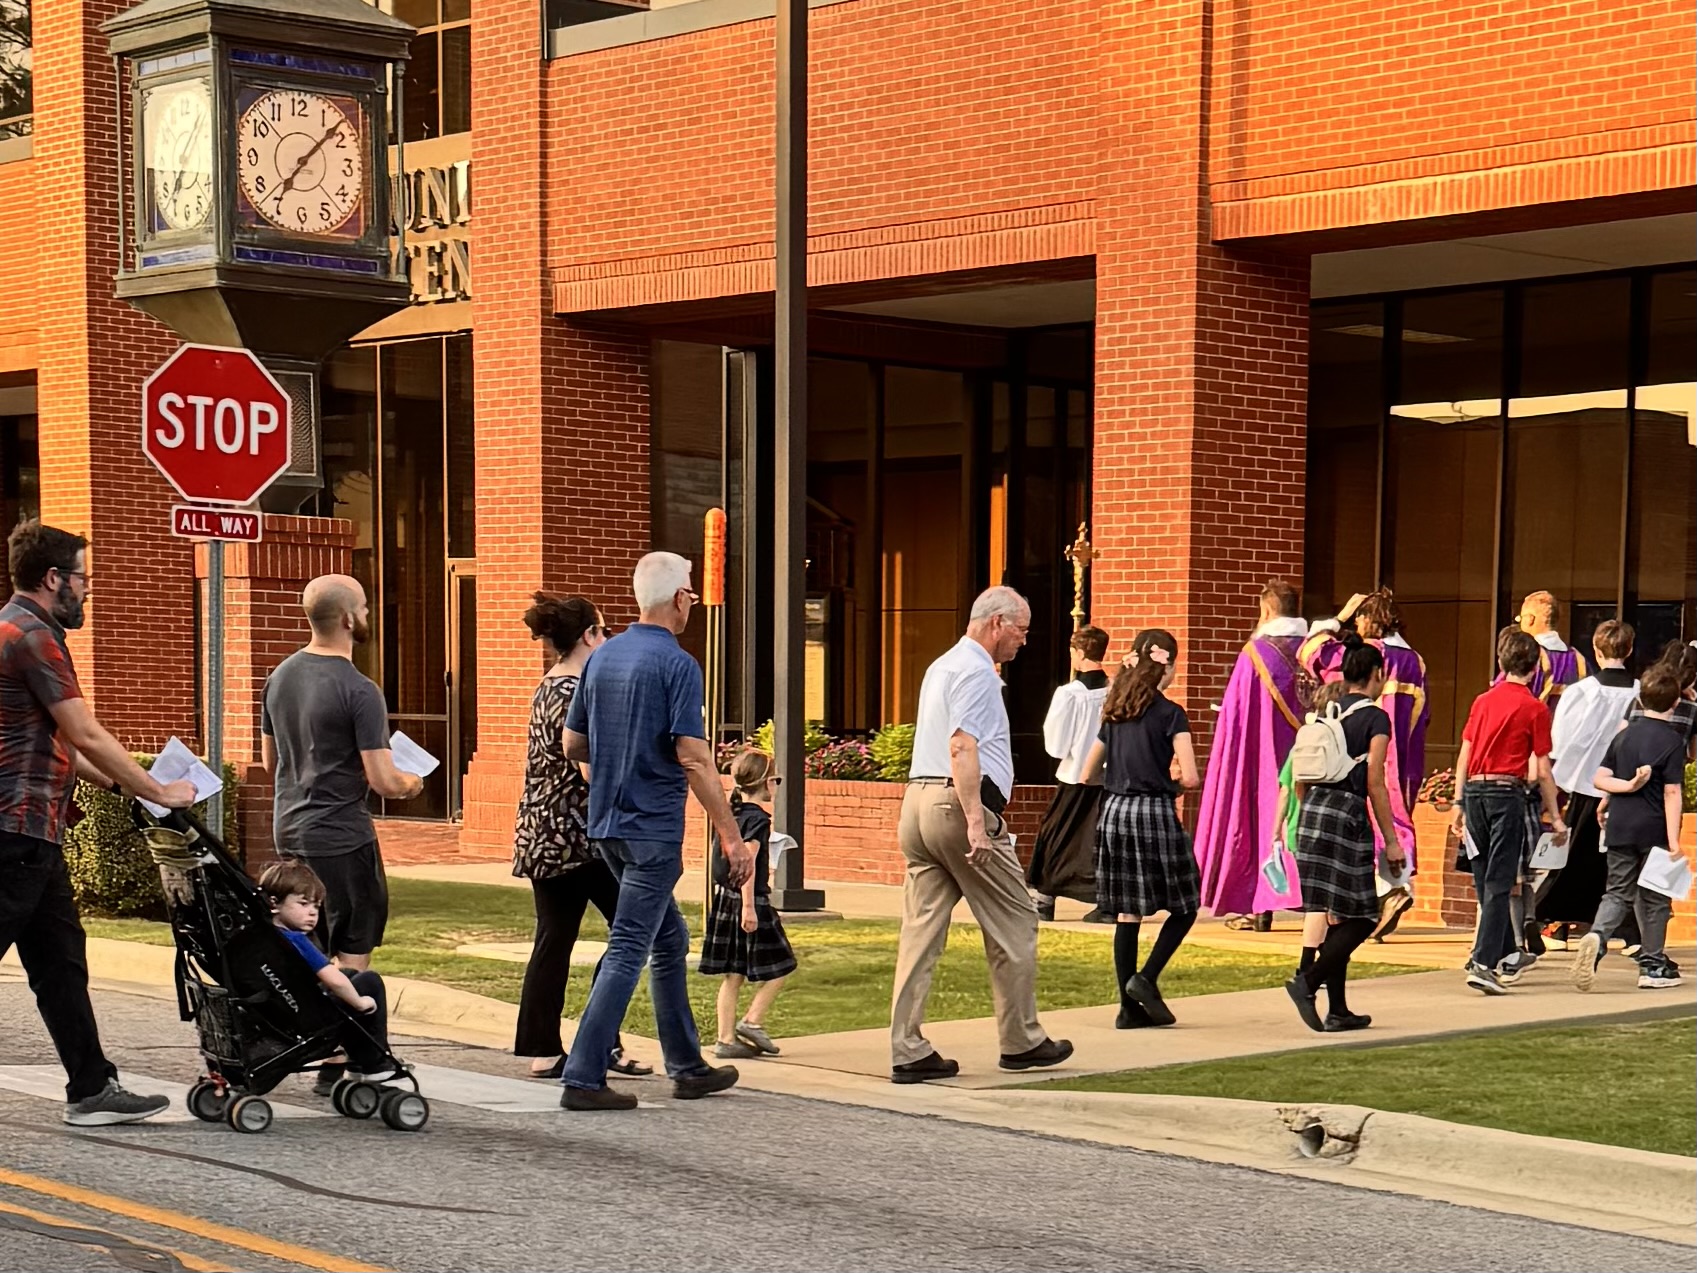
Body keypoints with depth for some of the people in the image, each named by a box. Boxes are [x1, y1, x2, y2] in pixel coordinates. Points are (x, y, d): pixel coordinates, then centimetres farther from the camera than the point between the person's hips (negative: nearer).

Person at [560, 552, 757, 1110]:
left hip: (608, 823, 8)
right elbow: (694, 759, -18)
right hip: (653, 827, -8)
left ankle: (687, 1067, 24)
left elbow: (573, 745, 14)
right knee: (628, 949, -6)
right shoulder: (677, 665, -13)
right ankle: (583, 1078, -8)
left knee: (670, 938, 18)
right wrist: (732, 837, -14)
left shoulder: (601, 658, 9)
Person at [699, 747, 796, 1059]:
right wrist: (749, 907, -23)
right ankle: (752, 1021, 2)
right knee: (779, 967, 5)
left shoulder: (729, 814, 10)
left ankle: (726, 1038, 9)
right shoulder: (758, 818, -13)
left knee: (732, 975, 9)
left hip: (724, 898, 8)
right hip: (750, 901, -8)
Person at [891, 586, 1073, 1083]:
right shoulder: (976, 671, -9)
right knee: (1014, 923, 4)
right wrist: (975, 821, -25)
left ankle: (907, 1051, 1)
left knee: (921, 929, 4)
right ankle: (1021, 1041, 12)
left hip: (917, 799, 9)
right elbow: (962, 748, -20)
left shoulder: (941, 667, 22)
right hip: (957, 803, -9)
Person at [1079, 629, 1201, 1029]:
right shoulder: (1170, 714, -6)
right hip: (1154, 814, -6)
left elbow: (1088, 773, 17)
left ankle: (1130, 1006, 7)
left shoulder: (1114, 713, 11)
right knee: (1184, 905, 7)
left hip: (1114, 813, 6)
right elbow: (1191, 777, -13)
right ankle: (1146, 978, -9)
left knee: (1127, 912, 8)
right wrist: (1170, 783, 7)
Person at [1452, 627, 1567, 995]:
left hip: (1474, 789, 5)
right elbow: (1542, 771, -4)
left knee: (1486, 880, 15)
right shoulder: (1535, 708, -3)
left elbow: (1464, 756, 11)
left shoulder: (1482, 701, 10)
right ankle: (1483, 964, -13)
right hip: (1507, 791, -5)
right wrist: (1555, 817, 3)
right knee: (1498, 884, -5)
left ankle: (1506, 954, 29)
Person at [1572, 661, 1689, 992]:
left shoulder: (1624, 735, 7)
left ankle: (1596, 936, -19)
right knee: (1655, 897, 8)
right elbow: (1672, 793, -13)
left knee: (1619, 892, 9)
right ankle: (1652, 966, 15)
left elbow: (1599, 778, 4)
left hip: (1620, 827, 4)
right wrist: (1673, 841, -14)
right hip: (1654, 829, -4)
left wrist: (1627, 786, -4)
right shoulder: (1672, 741, -9)